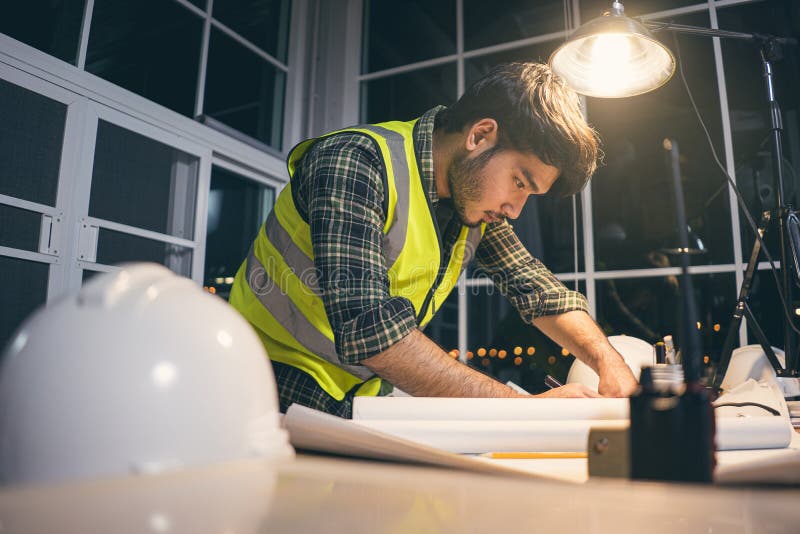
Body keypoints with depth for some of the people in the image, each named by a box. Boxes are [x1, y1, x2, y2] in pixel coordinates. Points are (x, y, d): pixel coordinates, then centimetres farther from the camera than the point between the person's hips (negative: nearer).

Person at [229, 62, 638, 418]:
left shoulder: (476, 197, 2)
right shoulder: (355, 162, -22)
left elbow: (537, 289, 10)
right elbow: (367, 329, -32)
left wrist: (609, 361, -7)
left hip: (359, 405, 7)